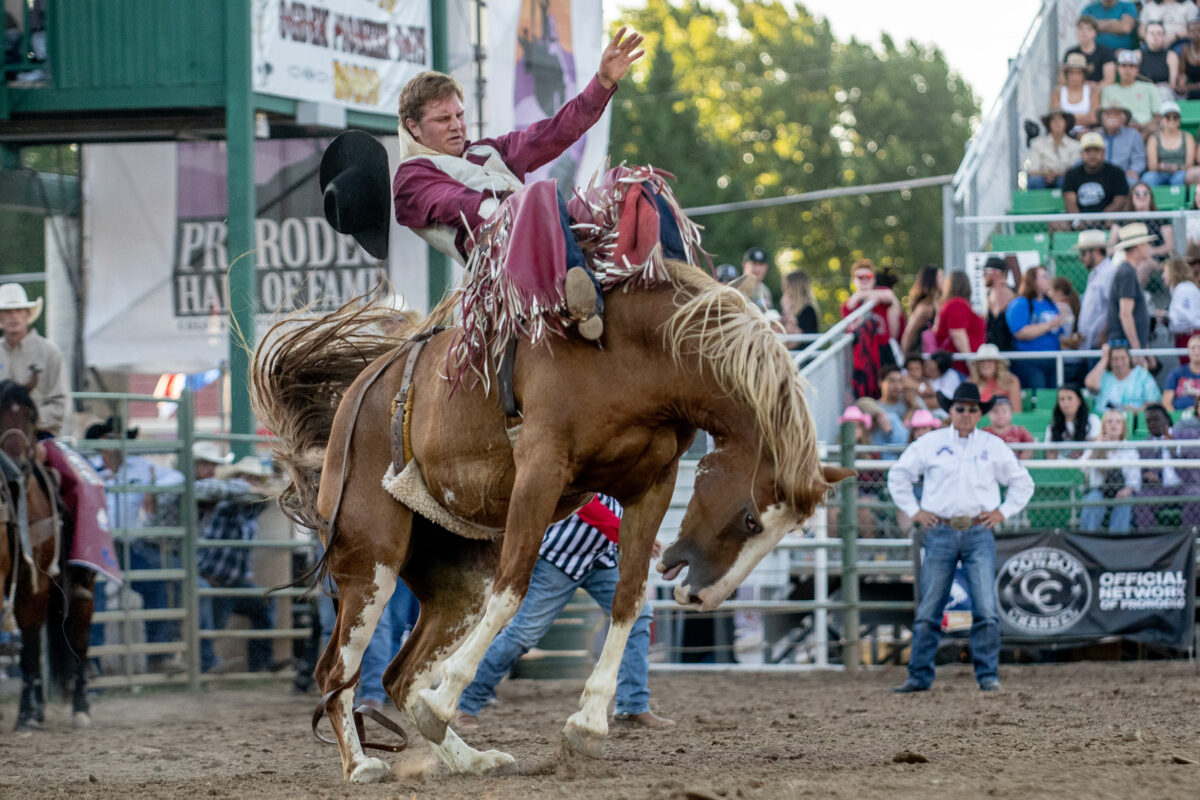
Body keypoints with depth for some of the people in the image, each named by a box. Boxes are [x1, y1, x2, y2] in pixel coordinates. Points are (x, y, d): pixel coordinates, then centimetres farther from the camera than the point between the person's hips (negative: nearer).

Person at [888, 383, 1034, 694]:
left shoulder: (994, 446, 9)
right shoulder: (930, 443, 6)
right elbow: (898, 476, 15)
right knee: (929, 609, 2)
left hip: (979, 534, 0)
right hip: (940, 533, 0)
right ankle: (919, 676, 8)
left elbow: (1022, 483, 19)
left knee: (986, 610, -6)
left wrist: (1003, 512, 7)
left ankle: (988, 675, 2)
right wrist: (914, 511, 7)